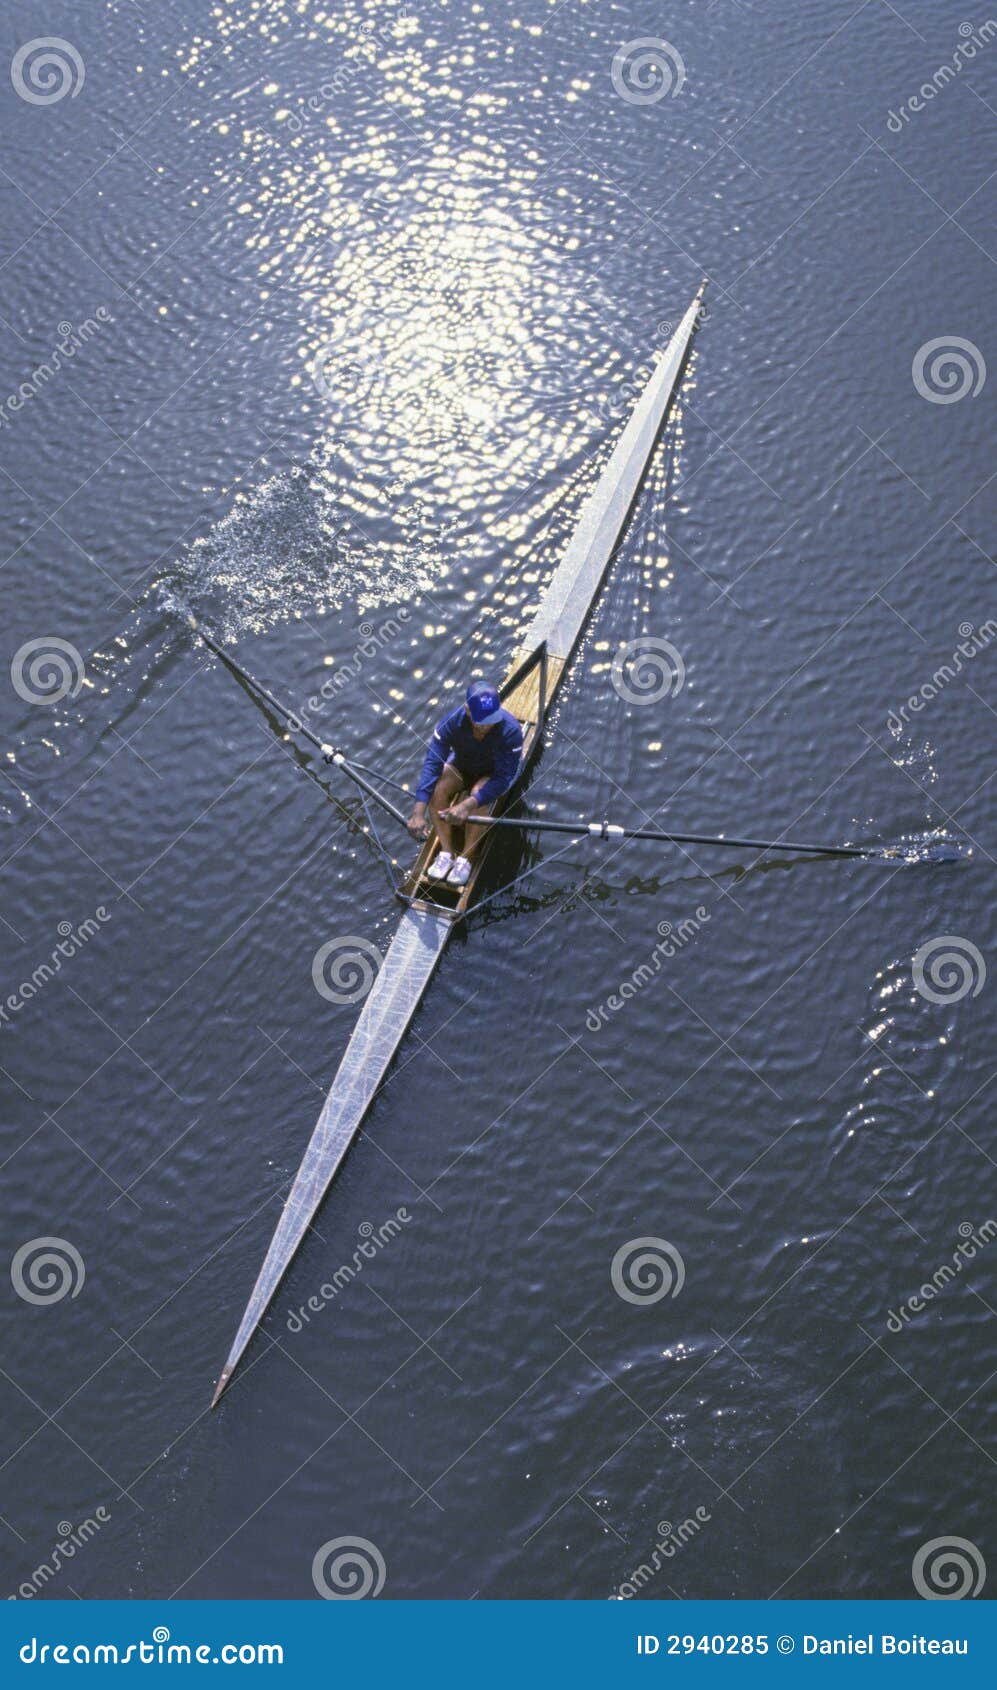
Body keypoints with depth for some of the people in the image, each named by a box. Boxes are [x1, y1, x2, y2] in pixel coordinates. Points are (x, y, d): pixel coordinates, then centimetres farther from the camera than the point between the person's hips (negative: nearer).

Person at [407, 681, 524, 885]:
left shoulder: (510, 730, -36)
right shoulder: (451, 722, -31)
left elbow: (504, 777, -36)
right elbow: (432, 763, -34)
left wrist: (468, 805, -48)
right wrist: (418, 812, -43)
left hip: (493, 773, -2)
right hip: (461, 765, 3)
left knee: (480, 798, -35)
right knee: (437, 788, -27)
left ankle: (465, 858, -19)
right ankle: (446, 852, -16)